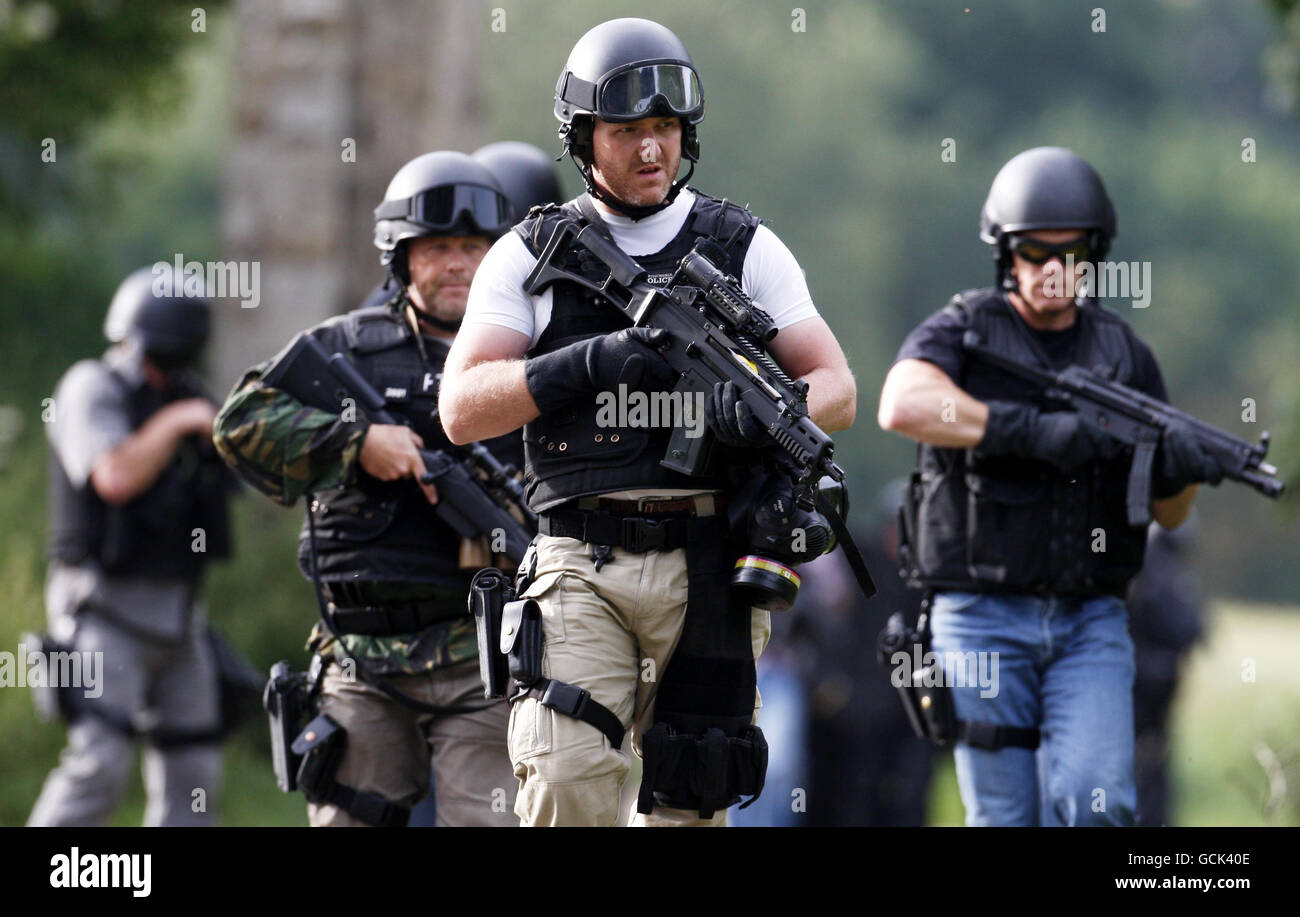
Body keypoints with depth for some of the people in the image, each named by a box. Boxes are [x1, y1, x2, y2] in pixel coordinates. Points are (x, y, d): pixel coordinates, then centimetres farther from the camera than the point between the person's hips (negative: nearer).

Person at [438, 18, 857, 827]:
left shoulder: (744, 248, 8)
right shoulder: (532, 255, 8)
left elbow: (838, 392, 5)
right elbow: (461, 410, 0)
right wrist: (592, 364, -14)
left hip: (709, 568, 1)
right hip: (583, 567, -1)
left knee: (691, 798, 5)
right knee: (568, 781, -19)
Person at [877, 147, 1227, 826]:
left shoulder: (1123, 352, 11)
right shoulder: (961, 334, 1)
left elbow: (1168, 513, 14)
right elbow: (902, 405, -24)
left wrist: (1182, 469, -11)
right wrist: (1031, 430, -28)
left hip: (1090, 624, 2)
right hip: (983, 622, -2)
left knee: (1095, 802, -18)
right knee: (1006, 819, -1)